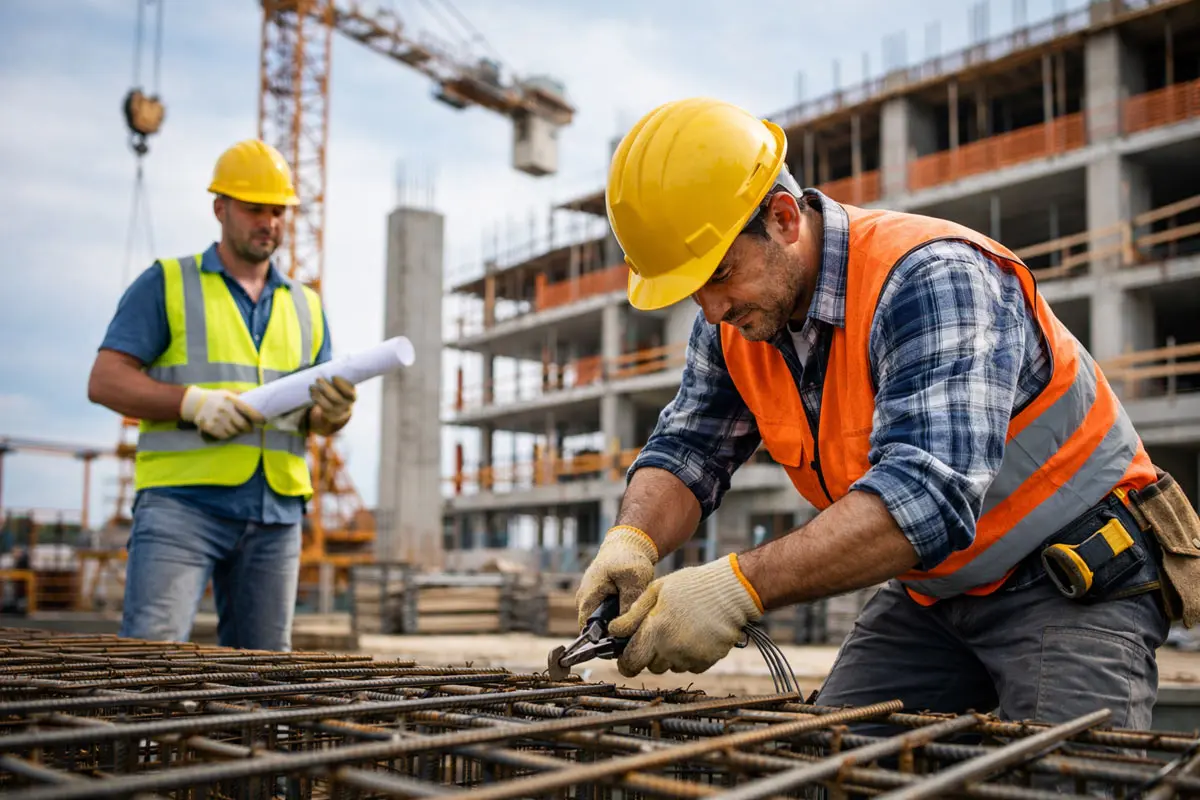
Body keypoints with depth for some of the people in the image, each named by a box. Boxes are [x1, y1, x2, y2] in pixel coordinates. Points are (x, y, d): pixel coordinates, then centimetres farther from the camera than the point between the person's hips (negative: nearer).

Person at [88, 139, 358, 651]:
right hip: (182, 500, -4)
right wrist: (194, 402, -16)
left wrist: (334, 409, -8)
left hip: (276, 512, 4)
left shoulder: (304, 306, 20)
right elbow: (104, 382, -1)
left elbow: (322, 419, 17)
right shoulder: (165, 284, 7)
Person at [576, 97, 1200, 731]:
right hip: (933, 591, 7)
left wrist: (739, 586, -49)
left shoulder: (932, 277, -30)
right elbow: (687, 447, -2)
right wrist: (633, 540, -25)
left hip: (1076, 588, -6)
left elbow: (929, 493, -42)